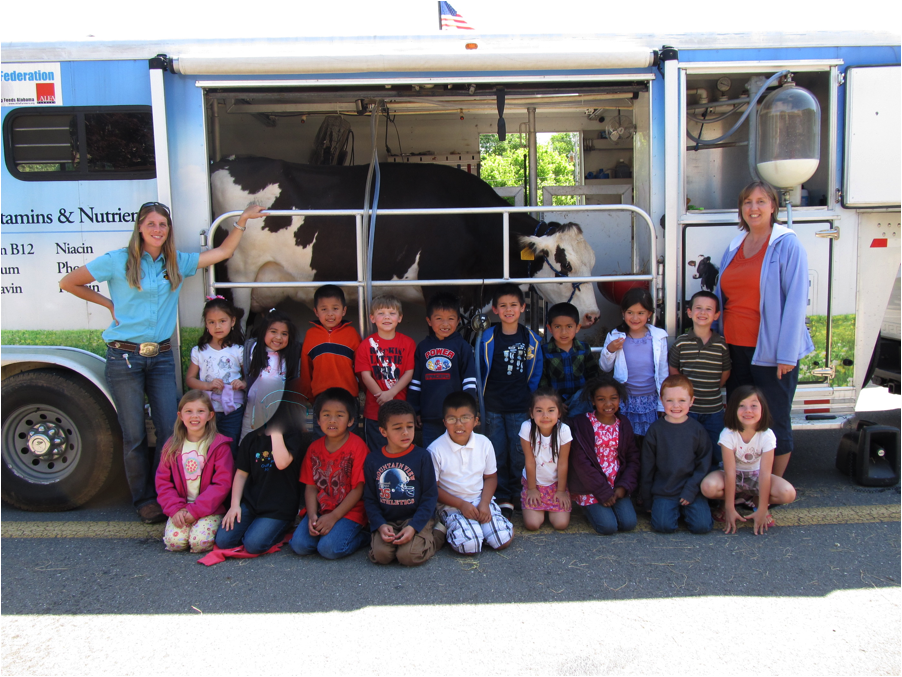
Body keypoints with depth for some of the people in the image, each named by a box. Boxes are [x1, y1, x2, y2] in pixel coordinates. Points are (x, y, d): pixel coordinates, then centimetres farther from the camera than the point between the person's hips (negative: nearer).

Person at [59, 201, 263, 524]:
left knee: (172, 429, -3)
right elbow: (68, 283, 5)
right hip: (125, 357, -3)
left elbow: (224, 251, 11)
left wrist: (243, 220, 4)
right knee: (135, 435, 3)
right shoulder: (118, 261, -2)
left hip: (161, 357, 3)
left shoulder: (177, 263, 8)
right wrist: (109, 303, 4)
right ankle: (144, 501, 17)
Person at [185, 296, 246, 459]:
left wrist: (243, 384, -18)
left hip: (233, 410, -1)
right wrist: (208, 385, -12)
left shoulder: (238, 351, 0)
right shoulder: (199, 351, 5)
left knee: (231, 453, 4)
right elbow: (189, 378, 5)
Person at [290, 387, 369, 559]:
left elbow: (358, 489, -11)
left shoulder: (357, 446, -9)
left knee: (329, 548, -25)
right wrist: (312, 516, -12)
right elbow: (310, 487, 4)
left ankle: (362, 535, 2)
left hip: (349, 512, -4)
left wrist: (333, 517, -15)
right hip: (320, 511, 5)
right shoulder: (314, 448, 7)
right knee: (299, 545, -17)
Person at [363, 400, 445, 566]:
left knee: (409, 556, -24)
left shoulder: (422, 456, -3)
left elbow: (430, 496, -4)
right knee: (380, 555, -25)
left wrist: (413, 526, -16)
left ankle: (437, 534, 5)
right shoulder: (372, 460, 3)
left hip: (416, 519, -1)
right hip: (387, 520, 1)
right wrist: (380, 525, -12)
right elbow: (369, 499, 5)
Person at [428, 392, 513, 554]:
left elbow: (490, 477, 7)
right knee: (469, 546, -25)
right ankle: (451, 529, 7)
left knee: (503, 540, -16)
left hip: (481, 500, 3)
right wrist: (461, 504, -15)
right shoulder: (436, 450, -12)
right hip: (451, 504, -3)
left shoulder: (484, 443, -1)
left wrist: (484, 503, -10)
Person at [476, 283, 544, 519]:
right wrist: (482, 398, 4)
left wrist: (531, 401, 3)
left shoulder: (531, 339, 1)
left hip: (520, 408, 0)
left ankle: (516, 495, 18)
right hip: (494, 407, 0)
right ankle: (502, 498, 16)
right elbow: (479, 372, 7)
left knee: (519, 453, 3)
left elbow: (535, 375, 8)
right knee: (497, 453, 5)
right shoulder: (487, 338, -1)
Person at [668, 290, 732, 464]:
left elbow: (725, 373, 9)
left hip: (714, 410, 1)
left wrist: (712, 390, 7)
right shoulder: (681, 342, -4)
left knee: (715, 454, 9)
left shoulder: (722, 344, -2)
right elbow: (673, 371, 5)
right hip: (687, 408, -1)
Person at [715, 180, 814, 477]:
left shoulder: (787, 244, -7)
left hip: (771, 352, -6)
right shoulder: (734, 247, 13)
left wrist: (787, 353, -17)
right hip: (735, 349, 6)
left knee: (774, 423, 4)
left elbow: (795, 301, -13)